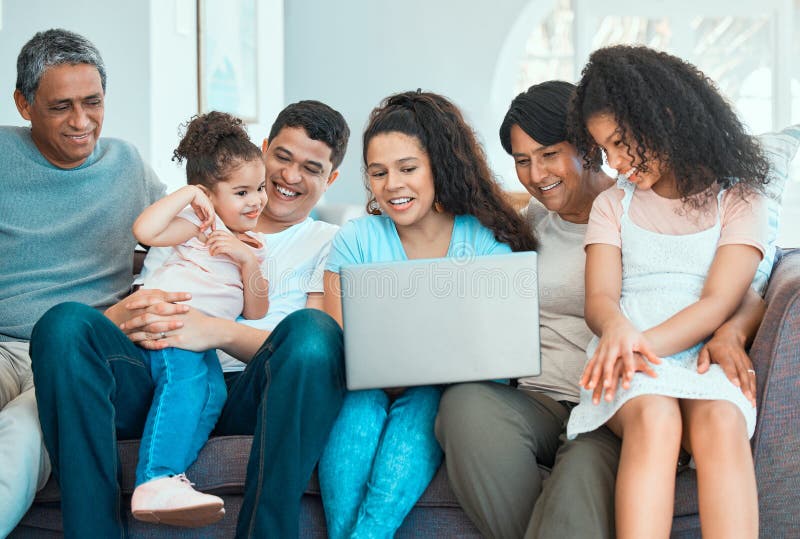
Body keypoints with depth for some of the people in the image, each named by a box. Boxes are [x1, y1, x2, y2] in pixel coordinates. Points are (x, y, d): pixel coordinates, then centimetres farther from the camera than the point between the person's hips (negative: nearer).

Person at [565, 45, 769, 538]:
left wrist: (645, 345, -20)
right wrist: (617, 329, -23)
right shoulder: (613, 205, 18)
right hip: (629, 361, 1)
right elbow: (600, 299, 3)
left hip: (703, 356, -1)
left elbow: (717, 303, -3)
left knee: (720, 421, -35)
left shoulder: (738, 200, 10)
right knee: (653, 416, -34)